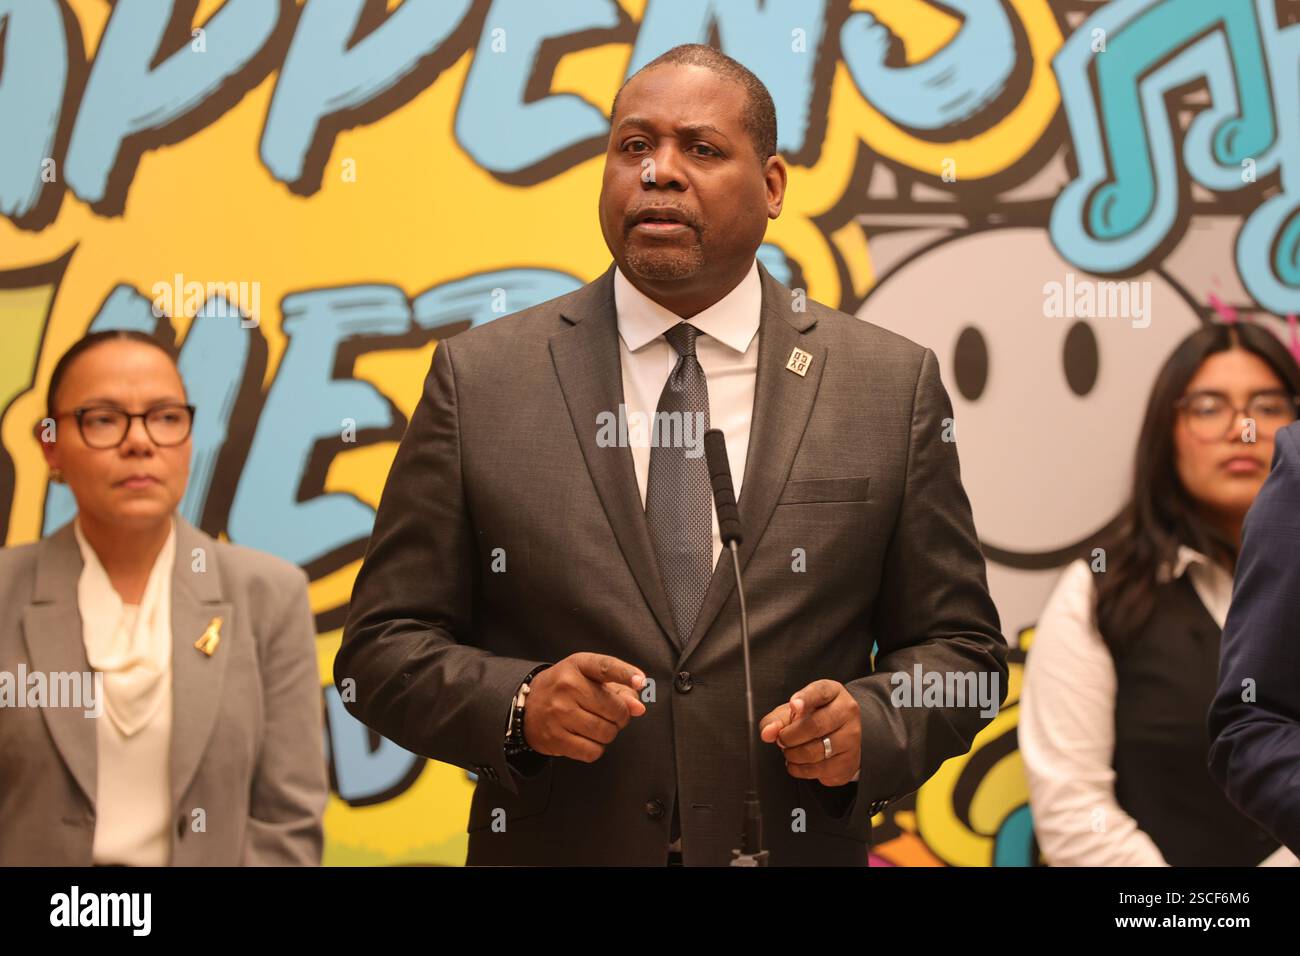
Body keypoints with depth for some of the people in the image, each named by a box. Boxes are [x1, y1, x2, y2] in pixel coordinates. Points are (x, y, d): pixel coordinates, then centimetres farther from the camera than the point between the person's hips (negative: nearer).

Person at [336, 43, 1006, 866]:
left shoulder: (892, 387, -2)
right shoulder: (480, 378, -3)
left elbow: (960, 645, 2)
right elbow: (382, 645, -2)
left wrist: (871, 724, -17)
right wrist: (517, 705, -20)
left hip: (791, 850, 0)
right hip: (552, 850, 0)